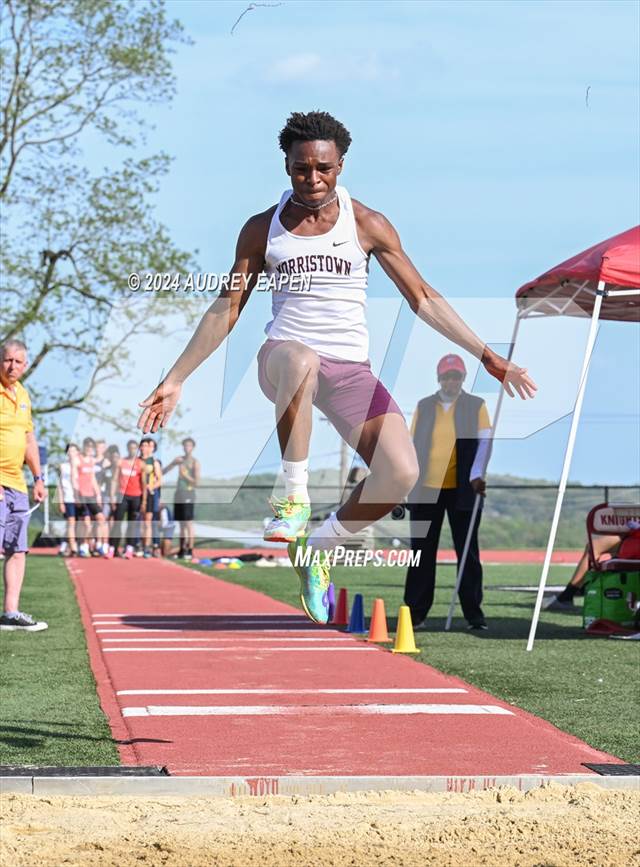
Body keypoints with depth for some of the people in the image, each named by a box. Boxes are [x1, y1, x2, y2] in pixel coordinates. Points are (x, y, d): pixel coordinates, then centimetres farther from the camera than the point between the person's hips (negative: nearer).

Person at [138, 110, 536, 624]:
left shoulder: (367, 225, 4)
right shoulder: (262, 229, 5)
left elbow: (422, 298, 8)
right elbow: (226, 310, 11)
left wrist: (487, 355, 3)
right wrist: (174, 381, 7)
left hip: (351, 369, 2)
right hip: (283, 359, -2)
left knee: (401, 473, -19)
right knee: (300, 359, -42)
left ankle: (318, 547, 6)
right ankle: (294, 492, -27)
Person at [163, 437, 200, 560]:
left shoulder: (195, 462, -5)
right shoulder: (179, 459, 13)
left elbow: (197, 482, -10)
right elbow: (166, 470, 24)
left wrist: (185, 474, -14)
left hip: (188, 495, -6)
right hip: (178, 495, 6)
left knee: (188, 523, -8)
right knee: (181, 524, 8)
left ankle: (190, 551, -7)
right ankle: (182, 550, 12)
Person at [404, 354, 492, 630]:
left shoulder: (476, 406, 4)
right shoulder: (423, 407, 10)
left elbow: (484, 442, -5)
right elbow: (411, 445, 10)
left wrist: (477, 475, -21)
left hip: (462, 491, -2)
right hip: (425, 491, 2)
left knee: (468, 553, 1)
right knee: (422, 553, 4)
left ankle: (473, 613, 5)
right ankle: (415, 613, 8)